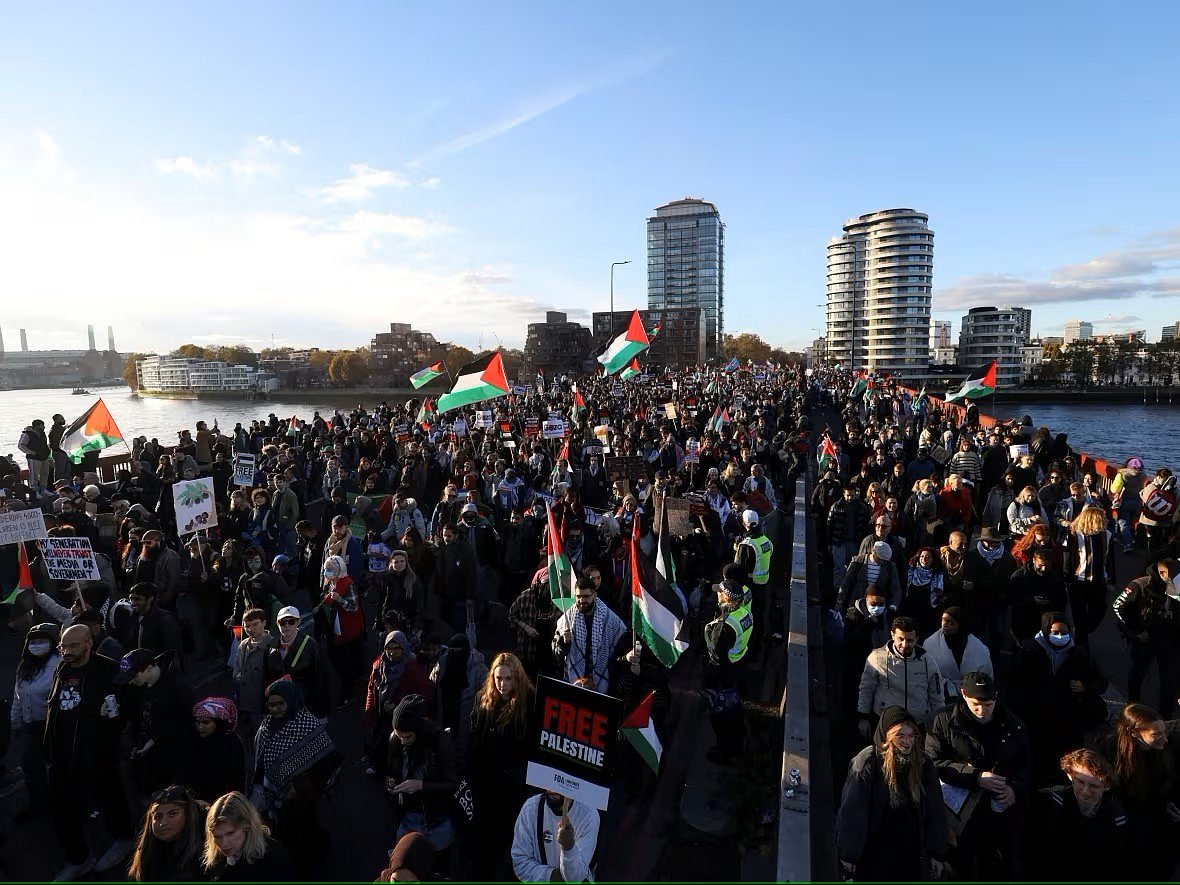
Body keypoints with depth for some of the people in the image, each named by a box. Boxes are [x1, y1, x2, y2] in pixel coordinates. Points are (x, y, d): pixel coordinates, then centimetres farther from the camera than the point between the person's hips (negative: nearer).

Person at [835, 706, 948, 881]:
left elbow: (935, 812, 4)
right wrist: (849, 855, -12)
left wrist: (936, 854, 5)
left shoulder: (923, 764, -5)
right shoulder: (866, 763, -17)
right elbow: (851, 812, -15)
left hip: (912, 854, 4)